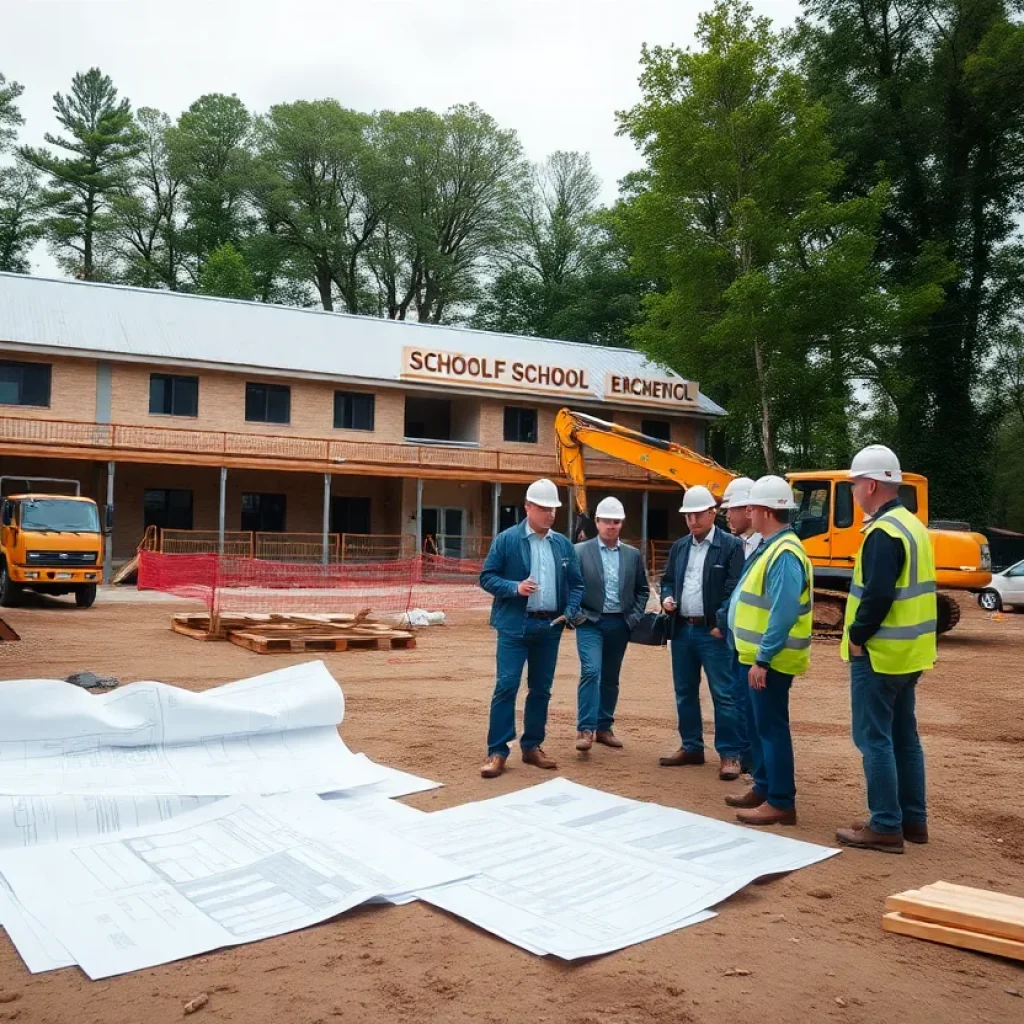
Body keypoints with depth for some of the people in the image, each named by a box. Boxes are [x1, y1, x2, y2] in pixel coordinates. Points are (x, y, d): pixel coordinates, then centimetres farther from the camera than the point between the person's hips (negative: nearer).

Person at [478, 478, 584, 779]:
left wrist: (570, 613, -4)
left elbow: (576, 583, 13)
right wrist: (515, 587, -20)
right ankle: (497, 751, -1)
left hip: (550, 627, 5)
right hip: (515, 625, -4)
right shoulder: (507, 539, -4)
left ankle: (532, 746, 22)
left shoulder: (564, 544, 9)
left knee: (541, 689, 11)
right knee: (506, 686, -7)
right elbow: (487, 577, -4)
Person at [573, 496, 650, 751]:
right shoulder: (580, 551, -3)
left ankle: (604, 727, 21)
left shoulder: (633, 555, 8)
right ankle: (585, 729, -15)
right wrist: (576, 614, -10)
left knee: (610, 678, 10)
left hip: (620, 624, 4)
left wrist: (635, 616, 3)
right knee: (591, 672, -17)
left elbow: (642, 590, 14)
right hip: (590, 622, -4)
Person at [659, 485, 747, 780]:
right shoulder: (679, 547, 14)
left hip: (713, 631, -6)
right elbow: (668, 580, 21)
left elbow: (735, 589, -12)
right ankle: (691, 747, 23)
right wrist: (667, 598, -1)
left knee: (724, 694, -5)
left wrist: (721, 624, -17)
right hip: (682, 629, 6)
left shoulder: (731, 545, -6)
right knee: (685, 693, 12)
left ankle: (731, 754, 2)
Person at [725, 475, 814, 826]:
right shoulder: (771, 547, 13)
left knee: (771, 727, -4)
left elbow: (784, 613, -26)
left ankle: (781, 803, 3)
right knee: (757, 725, 17)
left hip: (770, 659, -10)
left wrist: (763, 659, -25)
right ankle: (764, 787, 29)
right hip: (760, 654, 10)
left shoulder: (785, 553, -21)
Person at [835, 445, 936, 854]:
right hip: (907, 652, 10)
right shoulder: (912, 525, 13)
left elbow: (877, 596, -26)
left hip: (880, 652, -10)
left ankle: (886, 827, 1)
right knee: (904, 736, 15)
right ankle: (913, 819, 23)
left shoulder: (884, 532, -19)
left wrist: (857, 636, -14)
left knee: (874, 739, -3)